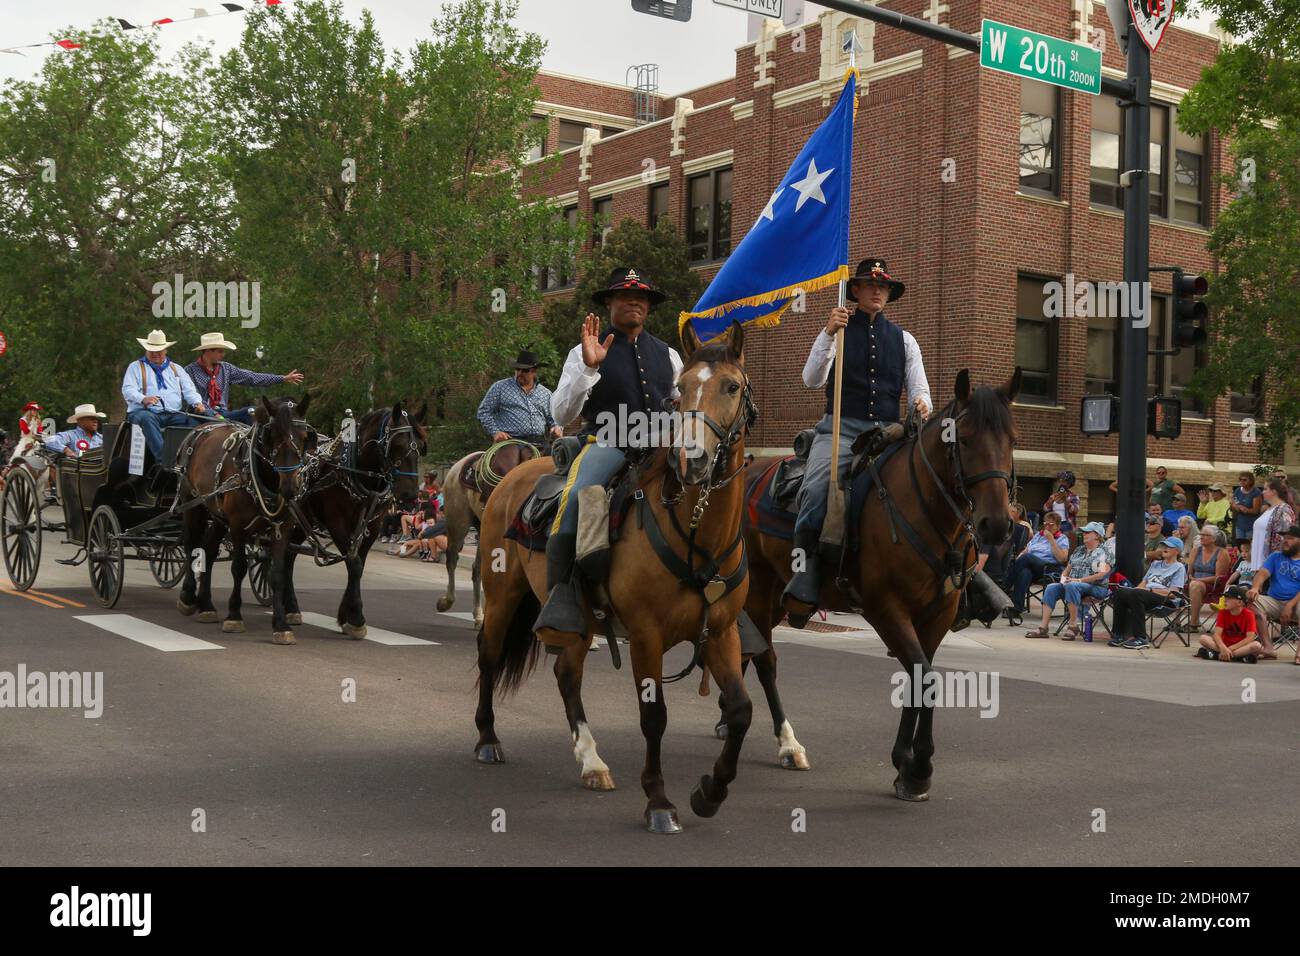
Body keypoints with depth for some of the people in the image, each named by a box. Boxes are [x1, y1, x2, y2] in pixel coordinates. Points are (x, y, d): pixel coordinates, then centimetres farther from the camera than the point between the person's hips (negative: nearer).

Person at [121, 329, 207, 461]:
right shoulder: (135, 367, 15)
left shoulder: (176, 369, 26)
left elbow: (189, 390, 16)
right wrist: (143, 399, -22)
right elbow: (128, 390, 1)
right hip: (146, 411, -3)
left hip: (174, 414, 3)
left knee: (195, 422, -27)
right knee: (147, 418, -40)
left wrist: (197, 403, -7)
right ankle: (162, 458, -50)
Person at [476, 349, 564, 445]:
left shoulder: (546, 393, 20)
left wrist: (557, 428, 4)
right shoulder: (499, 387, 10)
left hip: (539, 444, 3)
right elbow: (484, 412, 9)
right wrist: (495, 432, -4)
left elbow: (553, 419, 27)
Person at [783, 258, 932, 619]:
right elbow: (812, 380, -3)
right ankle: (804, 587, -26)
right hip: (842, 427, -3)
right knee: (815, 490, -29)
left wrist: (921, 403, -11)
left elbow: (918, 388, 14)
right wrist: (828, 335, -16)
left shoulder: (904, 340, 19)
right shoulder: (836, 331, 10)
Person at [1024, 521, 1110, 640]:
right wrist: (1063, 577, 3)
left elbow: (1101, 574, -14)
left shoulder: (1102, 553, 0)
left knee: (1071, 586, -37)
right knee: (1051, 588, -18)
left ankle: (1073, 626, -32)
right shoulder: (1079, 550, 23)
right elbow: (1068, 568, 26)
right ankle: (1043, 627, -25)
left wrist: (1080, 580, -19)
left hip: (1096, 587, -7)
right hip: (1072, 583, 7)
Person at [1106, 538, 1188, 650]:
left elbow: (1173, 593, -4)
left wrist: (1150, 589, -11)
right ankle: (1120, 634, -24)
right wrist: (1136, 588, 2)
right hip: (1147, 595, 7)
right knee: (1118, 592, -22)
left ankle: (1141, 638, -36)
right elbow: (1143, 583, 25)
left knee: (1135, 594, -36)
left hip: (1166, 600, -6)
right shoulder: (1155, 564, 32)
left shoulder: (1179, 568, 10)